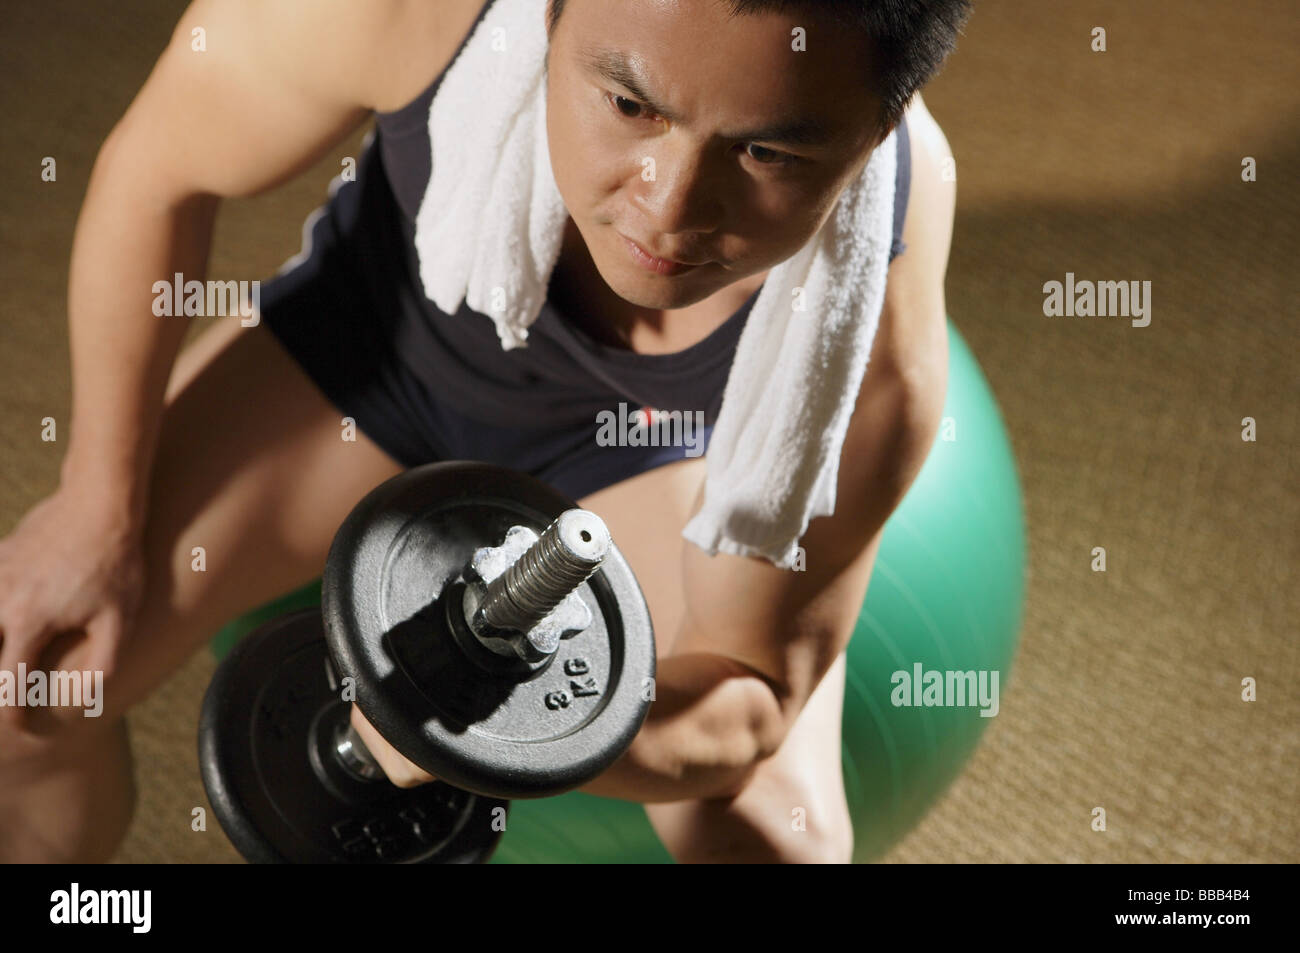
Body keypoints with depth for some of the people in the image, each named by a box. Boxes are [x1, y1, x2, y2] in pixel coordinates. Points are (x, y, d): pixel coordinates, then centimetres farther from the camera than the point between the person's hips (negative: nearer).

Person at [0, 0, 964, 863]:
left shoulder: (862, 360, -39)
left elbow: (750, 694, -24)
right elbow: (160, 164, -18)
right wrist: (99, 499, -11)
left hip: (658, 427, -1)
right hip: (385, 320, 2)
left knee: (770, 834, -22)